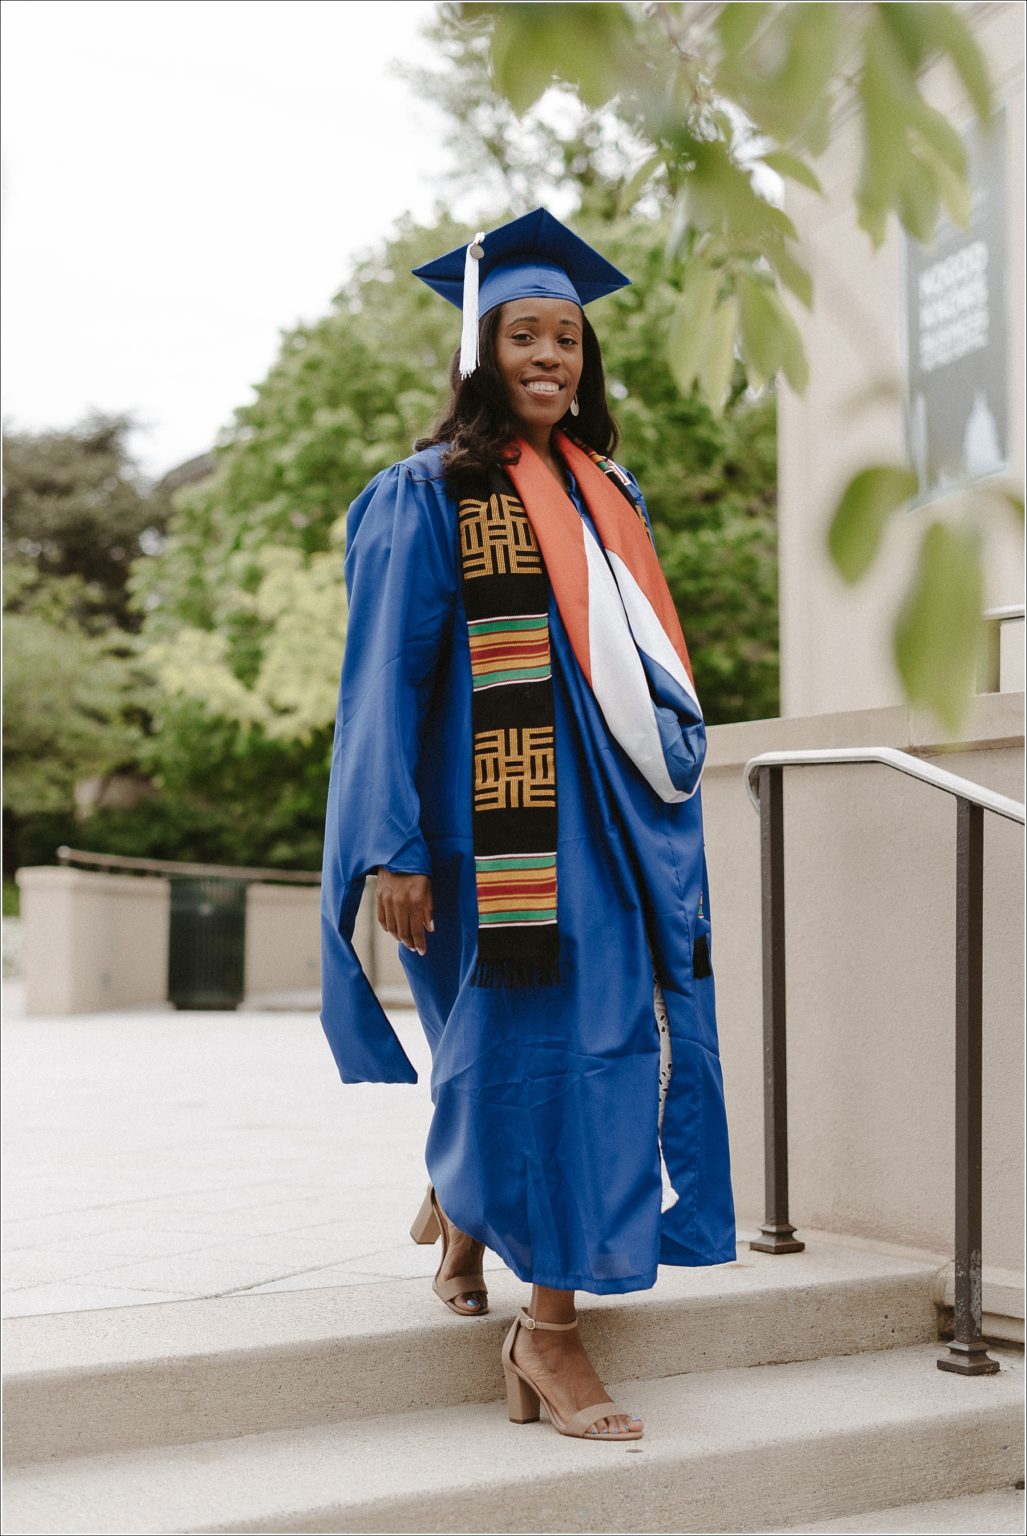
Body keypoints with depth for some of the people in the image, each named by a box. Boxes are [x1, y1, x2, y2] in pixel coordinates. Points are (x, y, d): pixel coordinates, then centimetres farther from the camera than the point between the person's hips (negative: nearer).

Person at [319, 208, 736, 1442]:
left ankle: (461, 1209, 31)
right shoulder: (428, 494, -2)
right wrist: (392, 850, -14)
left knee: (610, 1041, 6)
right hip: (507, 819, -6)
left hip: (619, 820, 6)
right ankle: (547, 1329, 7)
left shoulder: (607, 493, 16)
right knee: (536, 1048, -5)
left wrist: (675, 784, 15)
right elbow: (385, 678, -7)